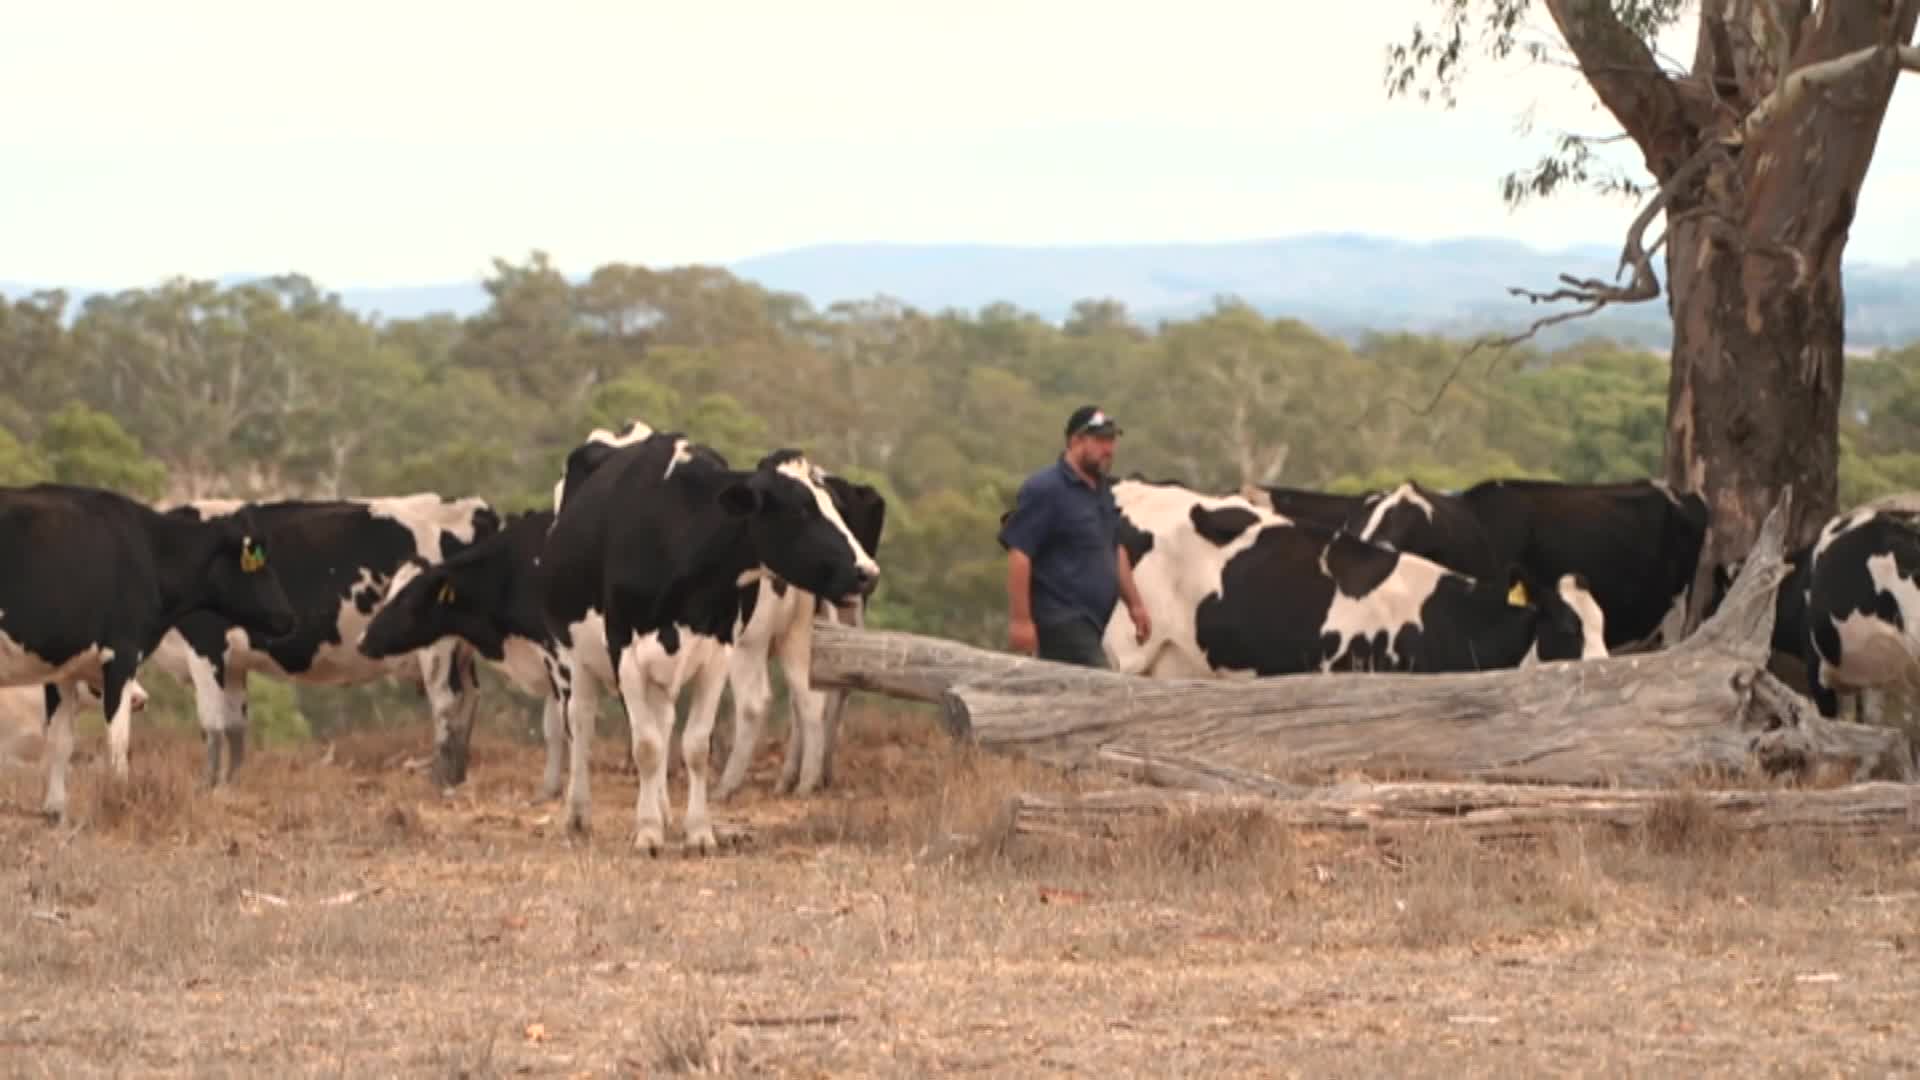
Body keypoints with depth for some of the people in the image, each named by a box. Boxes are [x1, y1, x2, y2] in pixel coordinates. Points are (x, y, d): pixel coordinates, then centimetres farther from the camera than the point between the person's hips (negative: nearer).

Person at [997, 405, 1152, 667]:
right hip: (1062, 622, -9)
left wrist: (1134, 604, 20)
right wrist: (1020, 619, -21)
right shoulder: (1044, 490, -12)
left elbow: (1115, 550, 26)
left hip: (1090, 624, 9)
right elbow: (1019, 554, -16)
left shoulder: (1101, 491, 16)